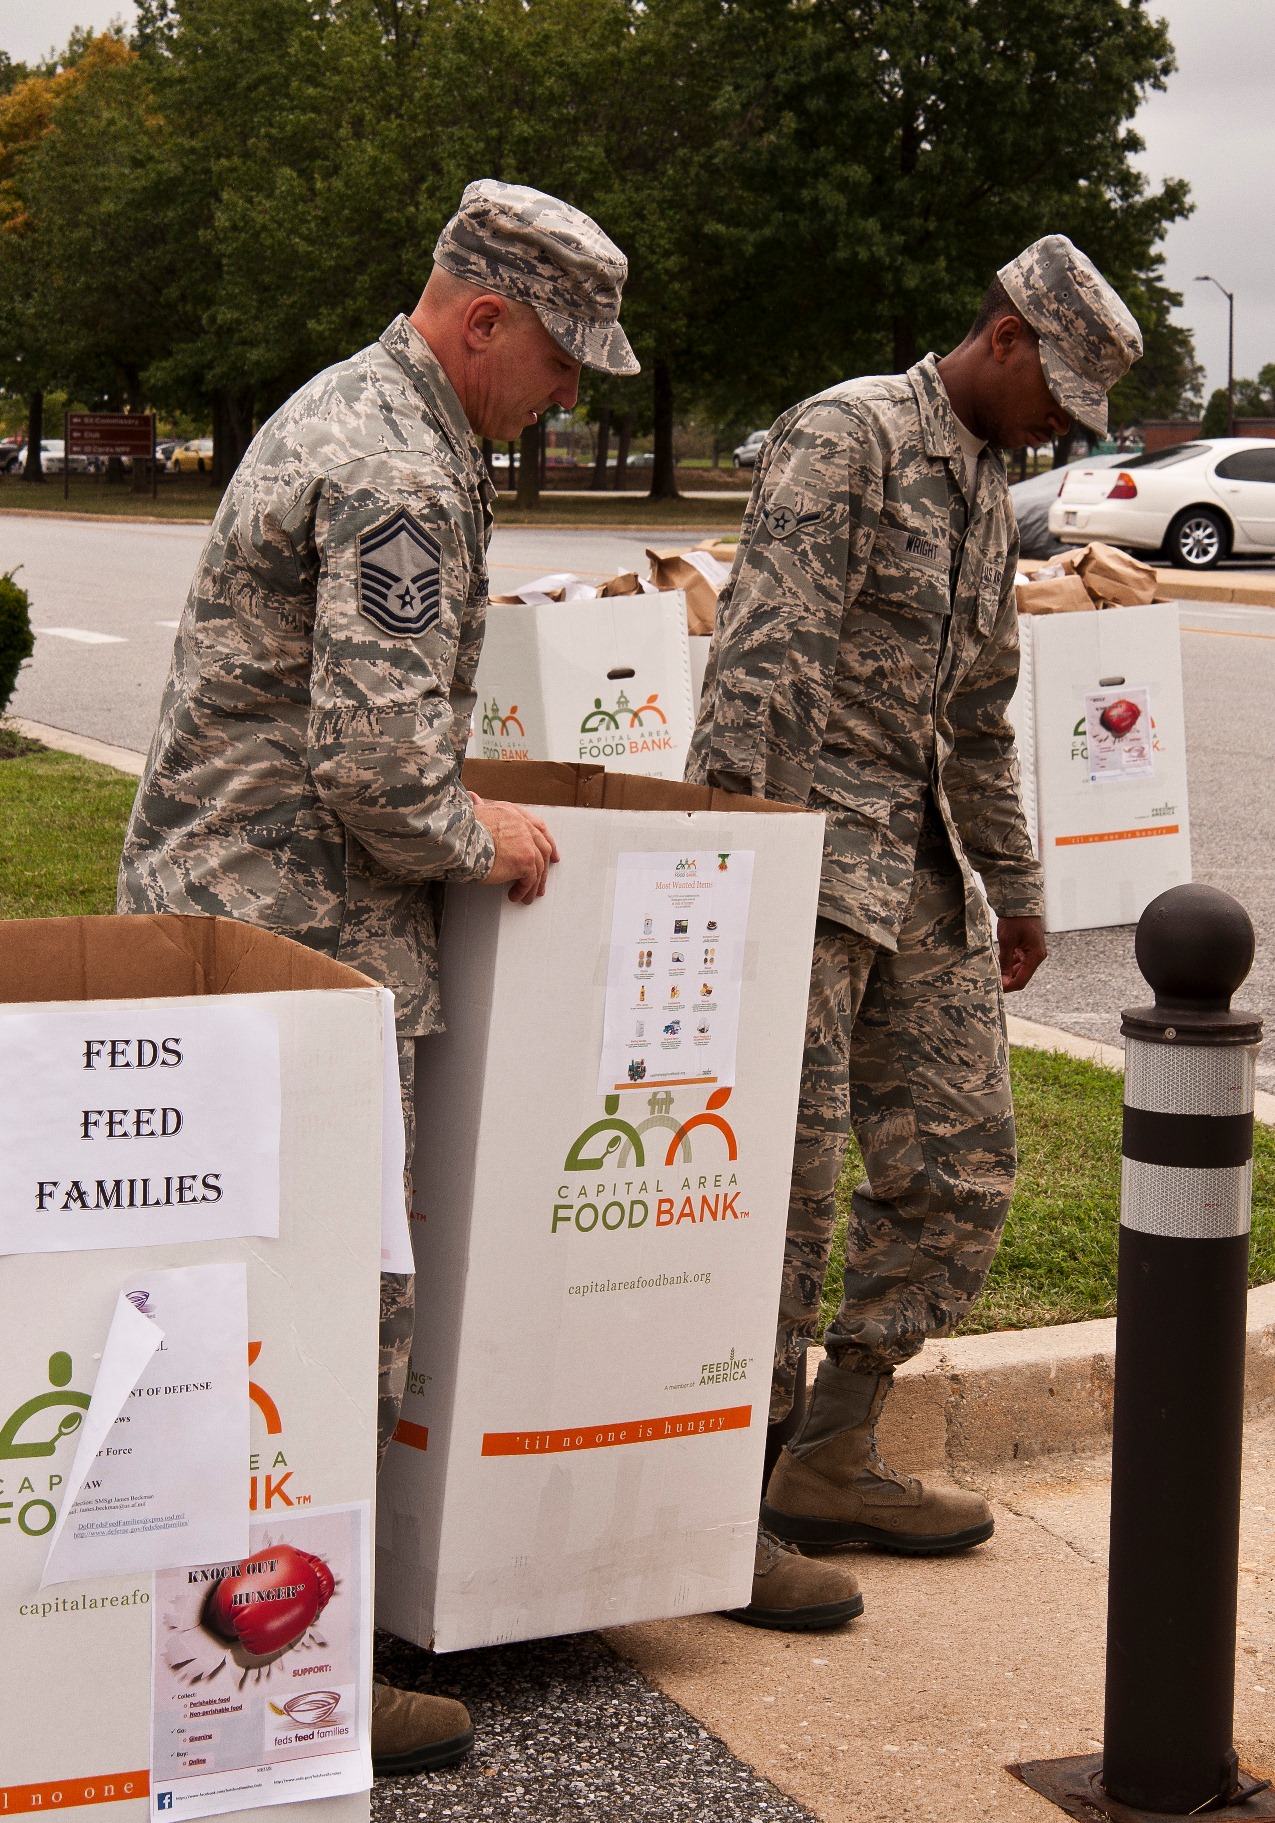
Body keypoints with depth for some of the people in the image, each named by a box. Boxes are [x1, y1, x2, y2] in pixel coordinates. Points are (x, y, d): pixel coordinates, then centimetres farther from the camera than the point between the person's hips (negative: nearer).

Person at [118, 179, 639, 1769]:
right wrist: (476, 838, -10)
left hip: (210, 893, 11)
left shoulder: (349, 406, 16)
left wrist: (447, 809, 25)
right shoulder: (399, 475, -19)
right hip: (296, 921, -11)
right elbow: (377, 751, -28)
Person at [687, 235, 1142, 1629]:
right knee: (784, 1176, -7)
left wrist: (1015, 887, 30)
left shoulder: (988, 492, 19)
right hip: (801, 849, -9)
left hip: (922, 864, 9)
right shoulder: (843, 436, -9)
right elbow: (762, 655, -20)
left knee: (959, 1159, 8)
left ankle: (833, 1467, 20)